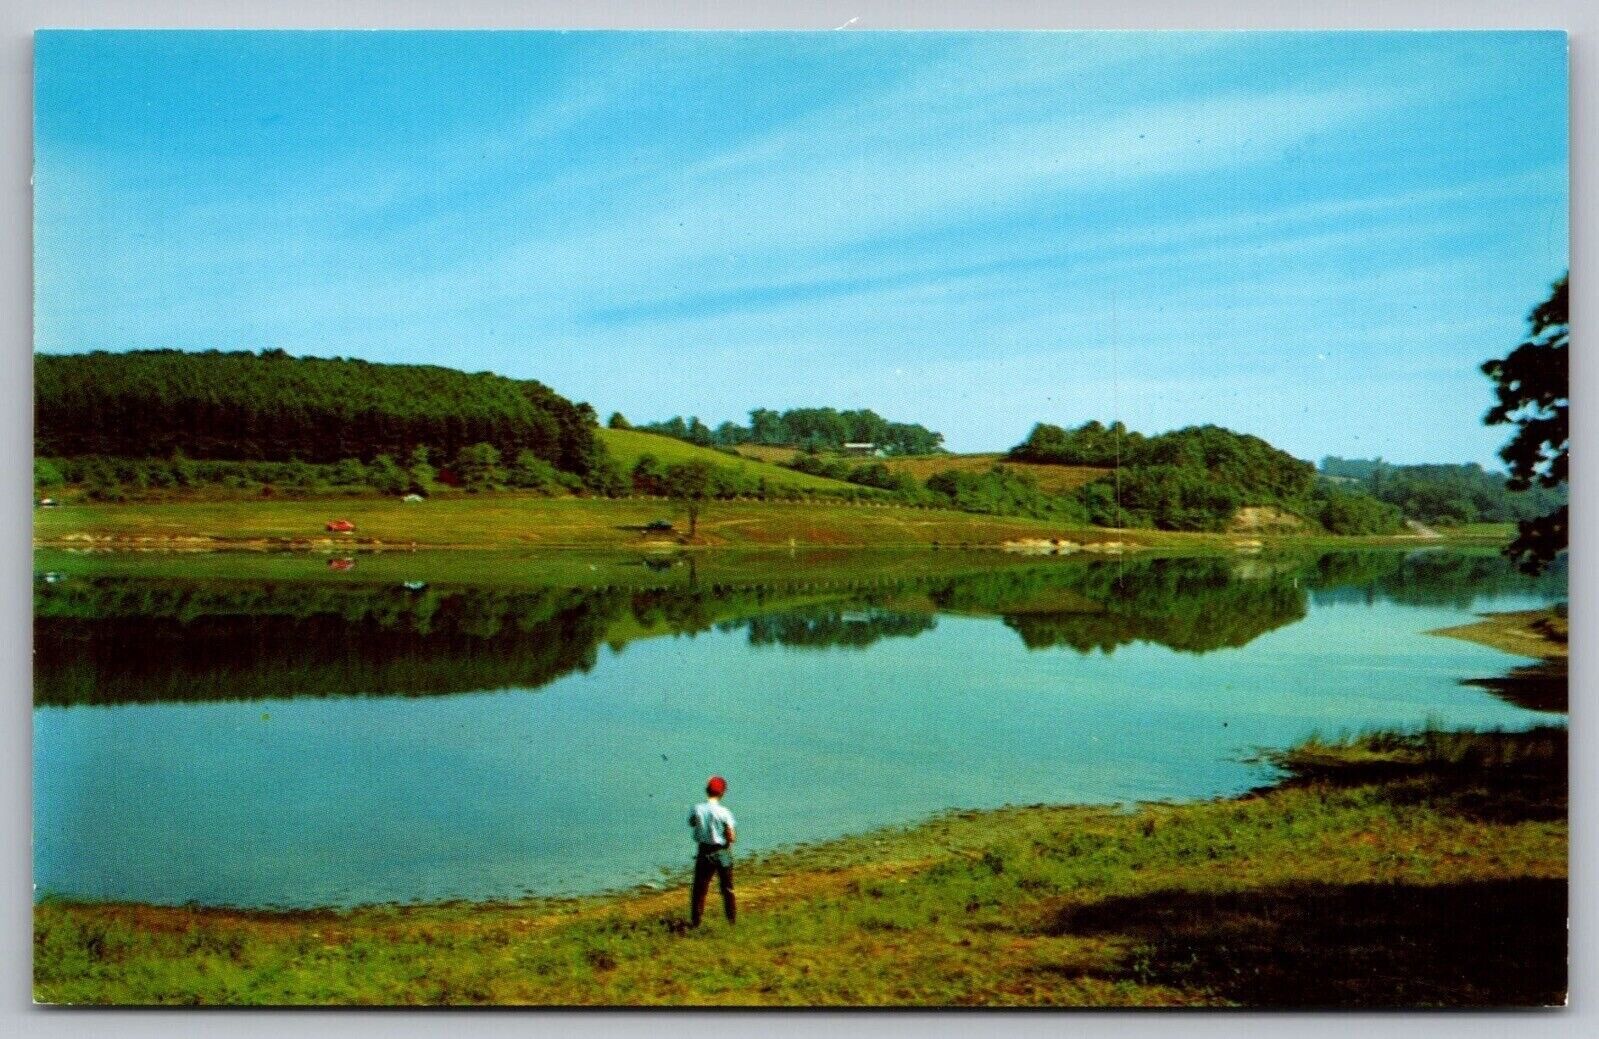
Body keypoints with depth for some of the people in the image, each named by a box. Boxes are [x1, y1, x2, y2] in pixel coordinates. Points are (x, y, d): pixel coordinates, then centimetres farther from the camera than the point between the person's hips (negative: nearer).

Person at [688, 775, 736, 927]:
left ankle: (695, 920, 10)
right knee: (727, 887, 14)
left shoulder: (696, 809, -10)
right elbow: (731, 837, -16)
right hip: (722, 852, -2)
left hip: (704, 852, 2)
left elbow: (691, 824, 12)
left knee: (700, 886, 11)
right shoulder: (723, 812, -19)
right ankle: (732, 918, 22)